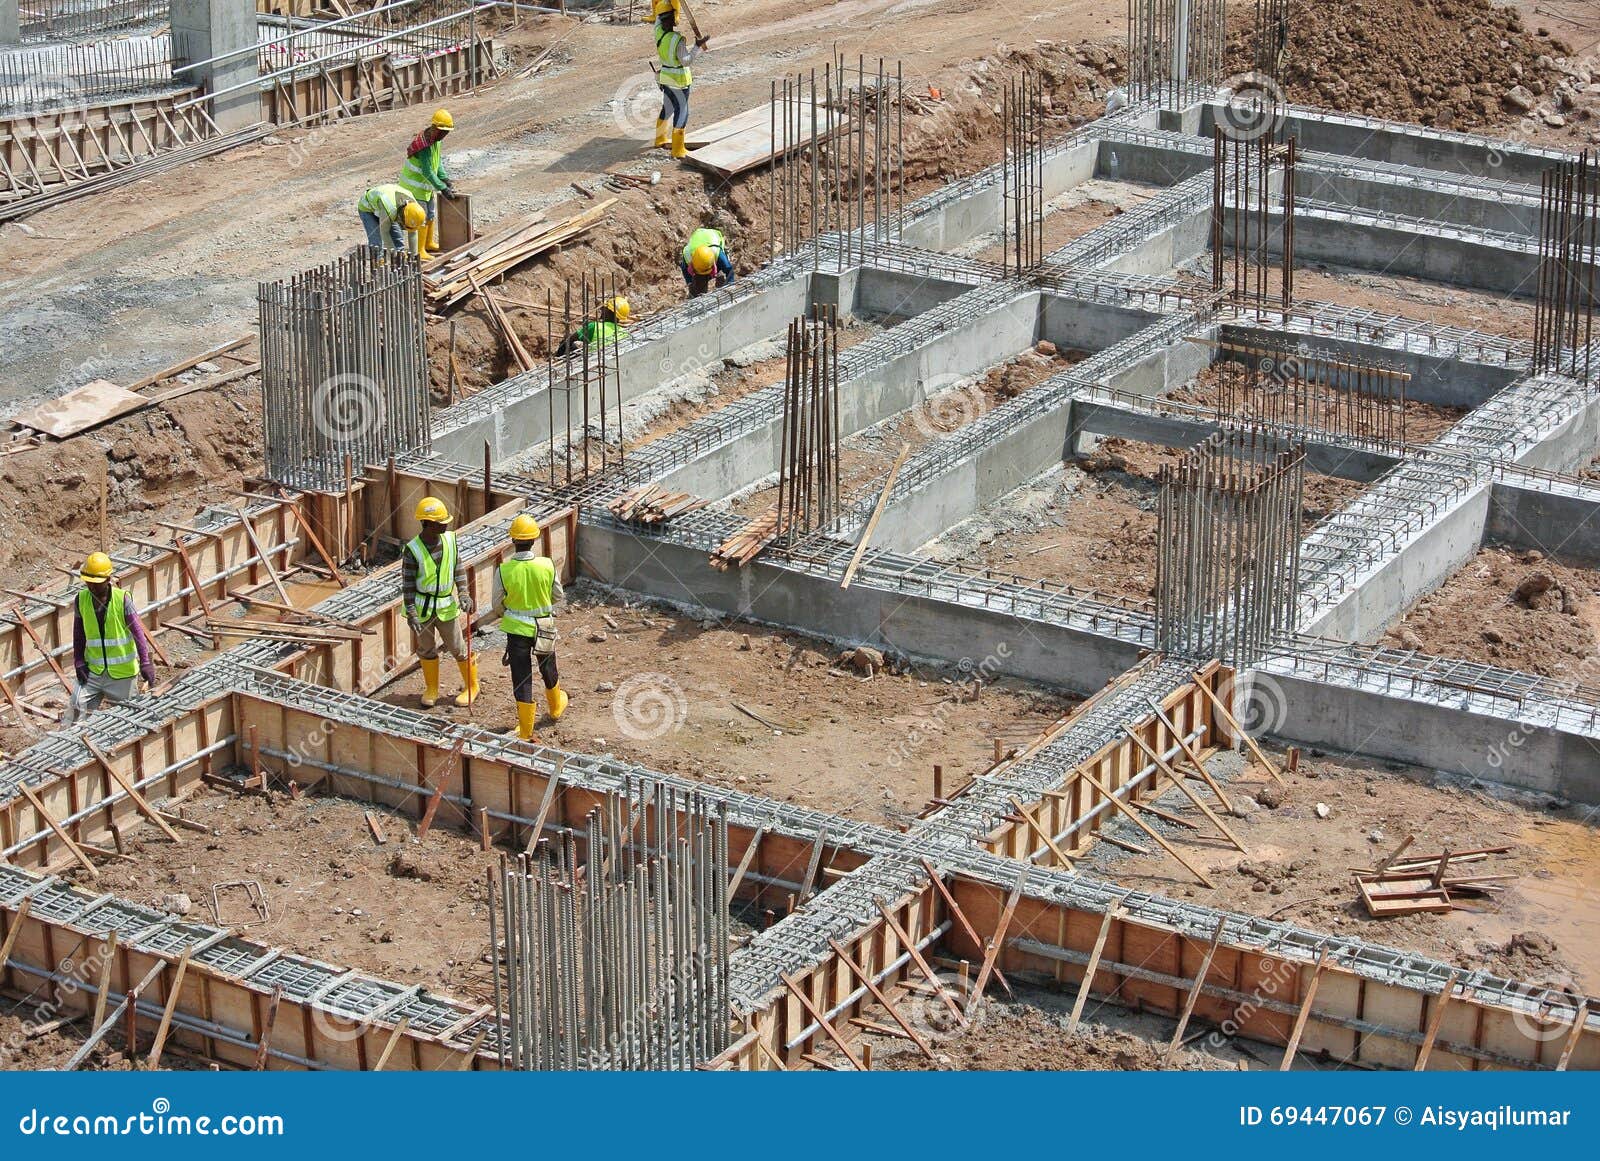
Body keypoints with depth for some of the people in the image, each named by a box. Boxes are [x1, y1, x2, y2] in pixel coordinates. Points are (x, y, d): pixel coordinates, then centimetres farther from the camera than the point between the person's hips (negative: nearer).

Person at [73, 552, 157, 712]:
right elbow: (78, 634, 6)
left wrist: (145, 663, -20)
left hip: (122, 673, -3)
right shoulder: (82, 599, -1)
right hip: (93, 671, 3)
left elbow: (137, 631, -13)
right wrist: (79, 662, -3)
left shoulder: (122, 599, -12)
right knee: (78, 707, -9)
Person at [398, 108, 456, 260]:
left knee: (431, 215, 20)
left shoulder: (436, 139, 1)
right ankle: (419, 251, -3)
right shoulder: (425, 144, -29)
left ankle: (429, 243, 37)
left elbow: (438, 162, 11)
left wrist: (445, 179, -1)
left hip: (426, 186, 10)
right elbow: (427, 171, -30)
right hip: (415, 186, -10)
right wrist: (442, 188, -30)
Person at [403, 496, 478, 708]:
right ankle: (431, 690, 31)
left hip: (447, 606, 2)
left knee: (457, 647, 8)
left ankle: (471, 686, 26)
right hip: (422, 607, -2)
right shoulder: (412, 549, -17)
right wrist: (411, 613, -15)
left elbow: (458, 568, 5)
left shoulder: (449, 539, -6)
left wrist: (464, 593, -6)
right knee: (426, 649, 13)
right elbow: (407, 583, -12)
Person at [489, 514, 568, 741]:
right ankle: (556, 707, 50)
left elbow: (497, 606, -6)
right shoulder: (547, 565, -16)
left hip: (516, 629, -2)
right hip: (544, 627, 2)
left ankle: (526, 731, 10)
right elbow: (558, 596, 0)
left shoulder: (504, 570, -19)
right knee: (548, 670, 26)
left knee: (521, 679, 7)